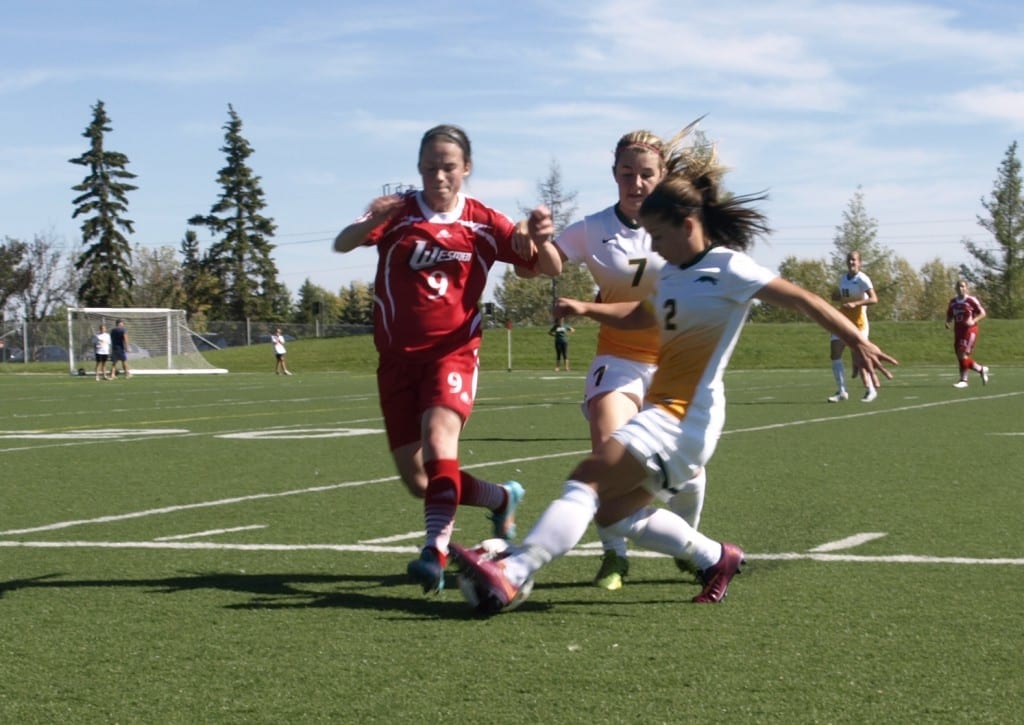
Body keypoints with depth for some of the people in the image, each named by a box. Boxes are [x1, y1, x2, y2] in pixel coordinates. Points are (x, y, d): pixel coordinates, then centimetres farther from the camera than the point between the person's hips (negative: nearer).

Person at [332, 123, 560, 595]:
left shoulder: (483, 224, 1)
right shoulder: (397, 213, -1)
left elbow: (549, 269, 0)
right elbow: (342, 244, -18)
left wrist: (540, 240, -23)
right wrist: (369, 224, -42)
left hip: (453, 351, -2)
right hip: (398, 357, 2)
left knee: (439, 436, -31)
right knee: (418, 481, 4)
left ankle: (436, 551, -36)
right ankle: (501, 498, 29)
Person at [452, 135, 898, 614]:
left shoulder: (727, 268, -8)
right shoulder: (672, 274, 16)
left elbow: (803, 301, -10)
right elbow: (642, 315, 33)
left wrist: (858, 342, -15)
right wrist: (587, 309, 18)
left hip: (683, 419, -9)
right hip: (661, 410, 9)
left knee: (586, 483, -18)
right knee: (614, 511, 13)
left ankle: (508, 577, -26)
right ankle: (715, 559, 24)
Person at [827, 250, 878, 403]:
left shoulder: (862, 279, -12)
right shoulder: (842, 278, 11)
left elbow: (874, 299, -23)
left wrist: (855, 304, -35)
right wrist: (836, 296, 1)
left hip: (858, 322, -7)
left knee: (858, 357, -7)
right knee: (835, 353, -4)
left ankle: (870, 389, 11)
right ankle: (841, 391, 2)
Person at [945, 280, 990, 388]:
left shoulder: (972, 300, -6)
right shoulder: (953, 302, 11)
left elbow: (983, 313, -4)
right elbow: (949, 316, 21)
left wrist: (973, 321, -20)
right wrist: (947, 322, -2)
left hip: (970, 330, -6)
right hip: (958, 331, 6)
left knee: (963, 354, -18)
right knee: (960, 356, 6)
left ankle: (963, 380, -12)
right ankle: (981, 369, 28)